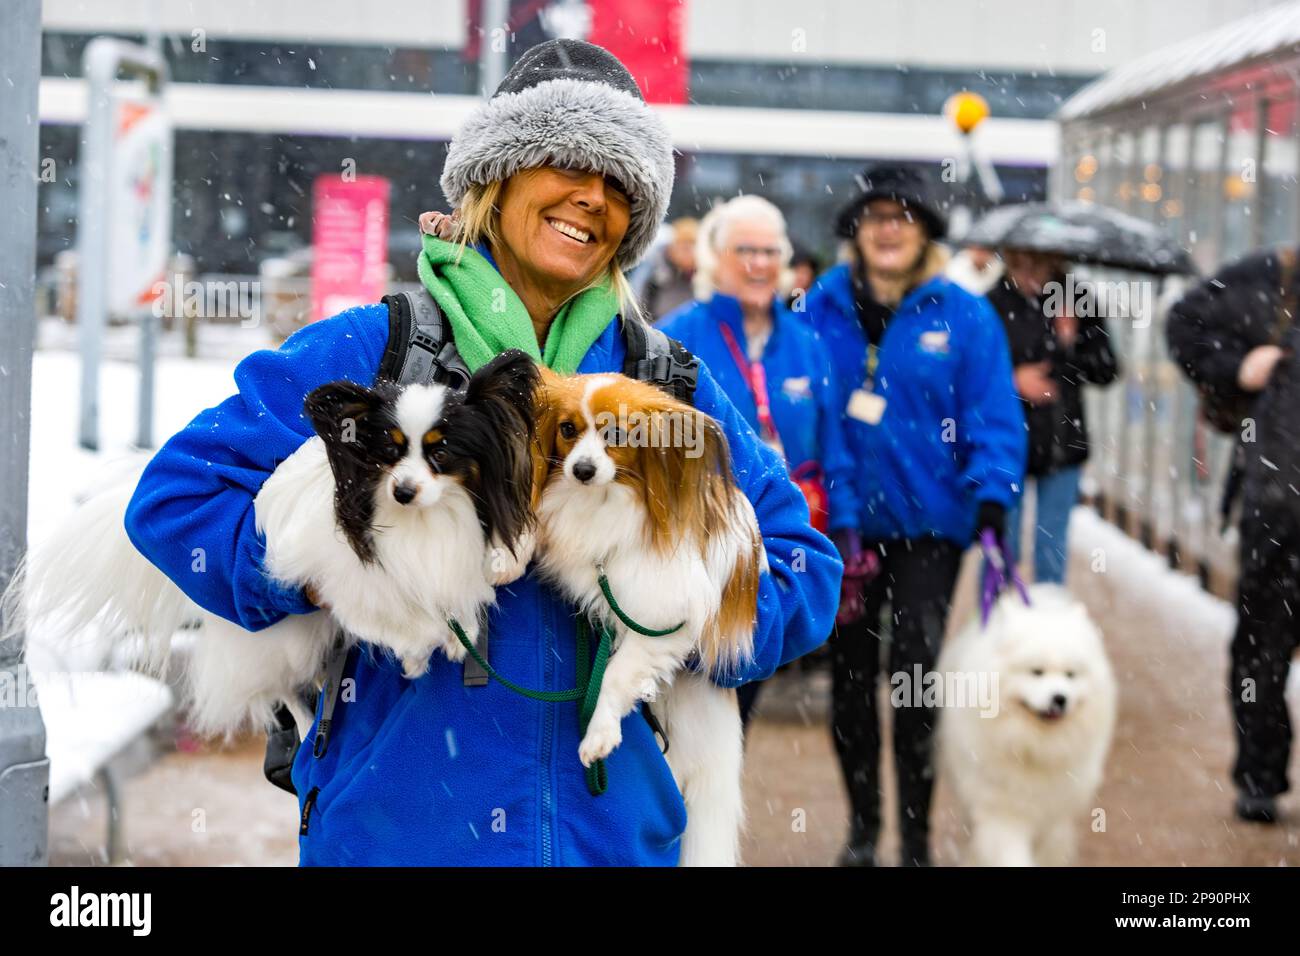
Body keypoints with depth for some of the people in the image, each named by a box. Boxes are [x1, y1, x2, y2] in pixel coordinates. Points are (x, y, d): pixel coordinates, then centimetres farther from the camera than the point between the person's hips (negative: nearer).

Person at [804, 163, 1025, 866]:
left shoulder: (964, 318, -4)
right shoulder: (823, 308, 1)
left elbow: (993, 415, -6)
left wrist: (992, 494, -19)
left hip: (927, 523, -2)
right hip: (843, 521, 3)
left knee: (915, 674, -6)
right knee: (850, 674, 12)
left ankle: (916, 835, 7)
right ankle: (862, 827, 28)